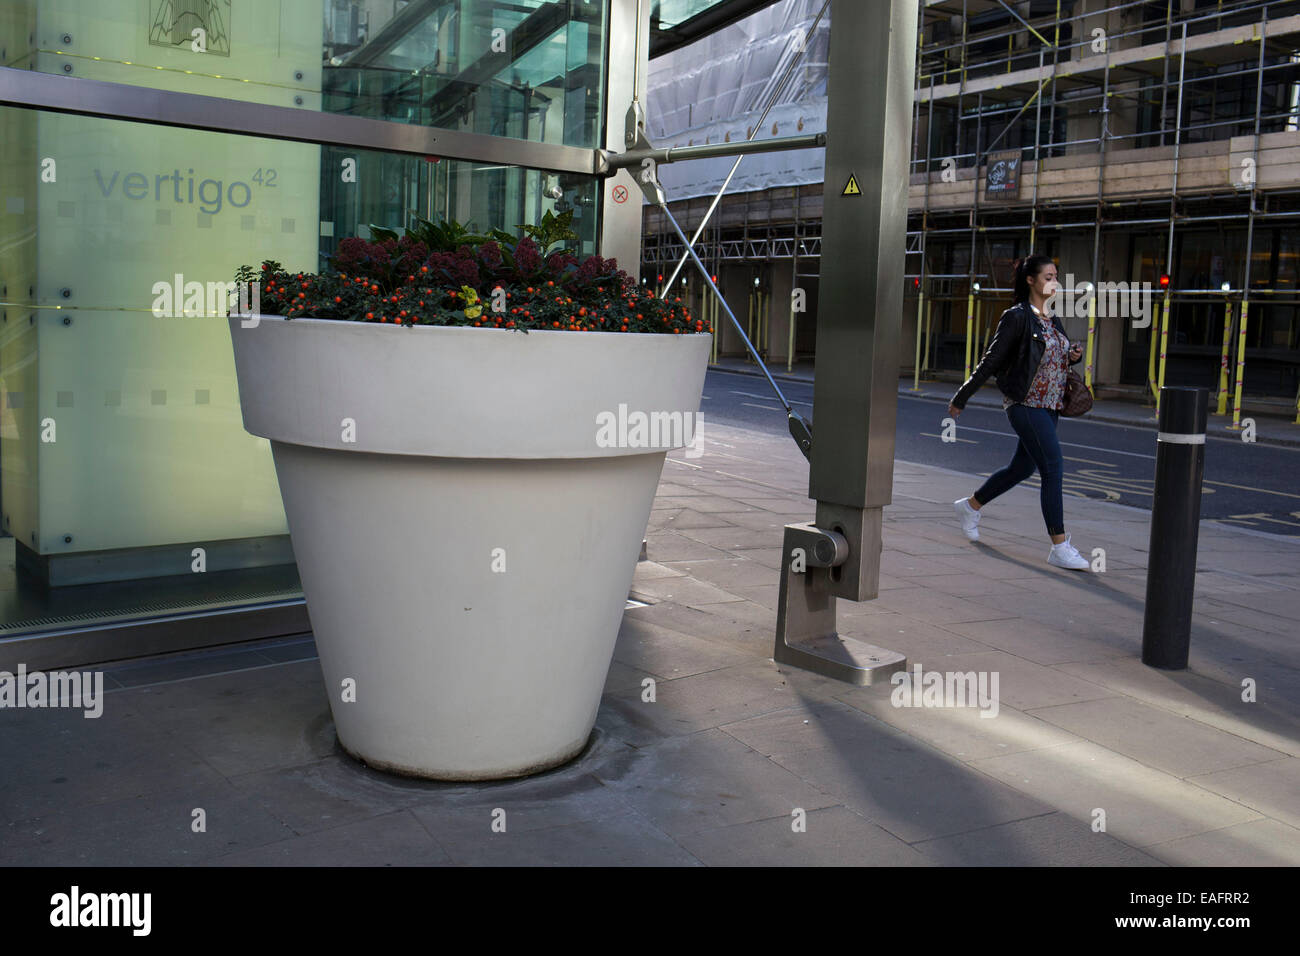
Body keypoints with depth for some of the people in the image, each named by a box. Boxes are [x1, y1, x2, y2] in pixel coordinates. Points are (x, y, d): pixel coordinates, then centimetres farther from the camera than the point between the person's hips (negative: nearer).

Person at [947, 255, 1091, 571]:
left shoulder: (1051, 318, 14)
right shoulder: (1017, 317, -9)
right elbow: (991, 361, -7)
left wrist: (1074, 356, 2)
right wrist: (961, 399, -4)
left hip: (1050, 405, 9)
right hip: (1026, 404, -9)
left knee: (1022, 468, 16)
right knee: (1053, 468, -13)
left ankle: (969, 506, 37)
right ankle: (1060, 548, -10)